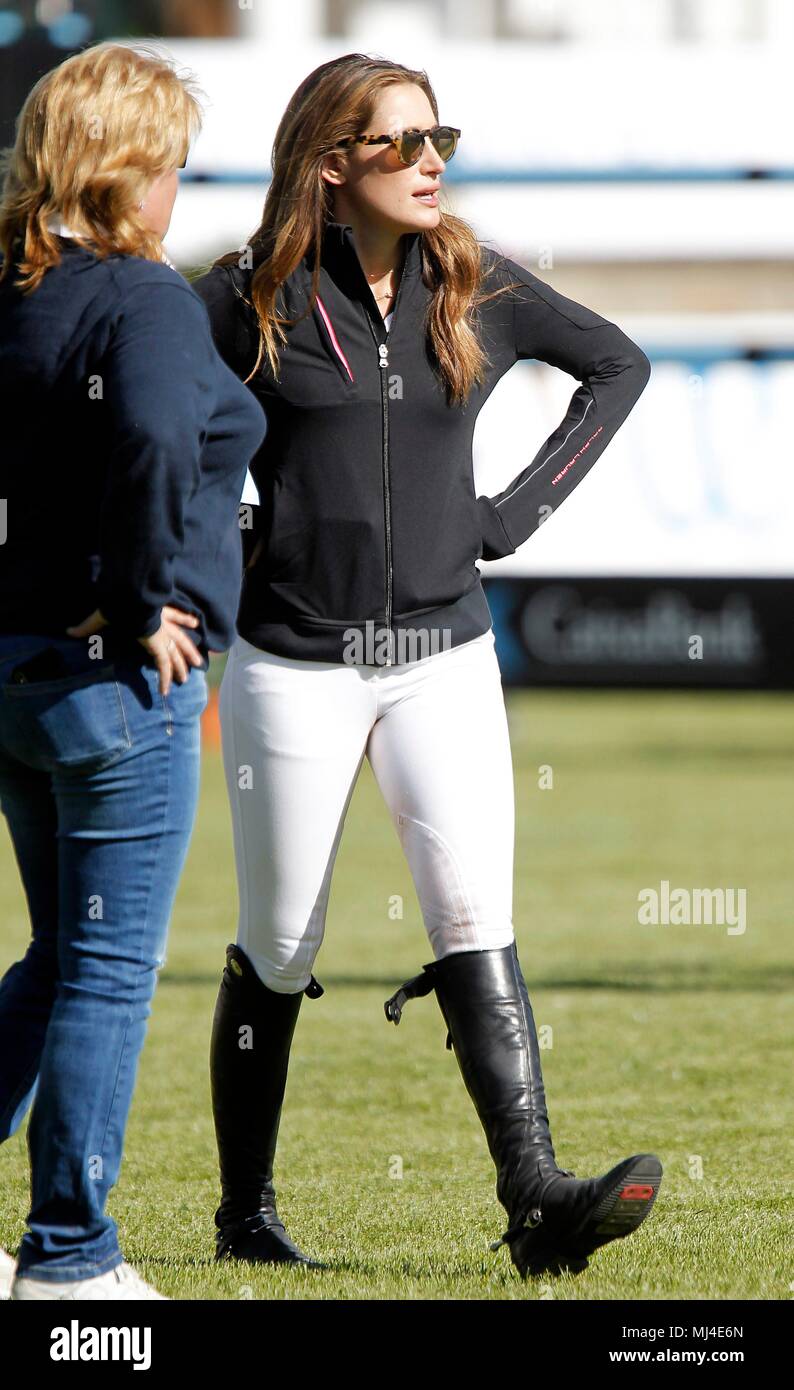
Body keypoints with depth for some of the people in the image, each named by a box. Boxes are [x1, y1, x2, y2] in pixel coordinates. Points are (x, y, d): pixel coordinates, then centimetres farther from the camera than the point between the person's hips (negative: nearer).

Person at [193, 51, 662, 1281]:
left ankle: (537, 1201, -21)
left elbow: (619, 364, 17)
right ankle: (247, 1214, 20)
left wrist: (527, 506, 7)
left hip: (443, 659, 2)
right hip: (293, 664, -2)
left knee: (475, 923, -13)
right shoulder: (252, 299, -6)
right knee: (279, 949, 6)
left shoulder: (478, 289, 3)